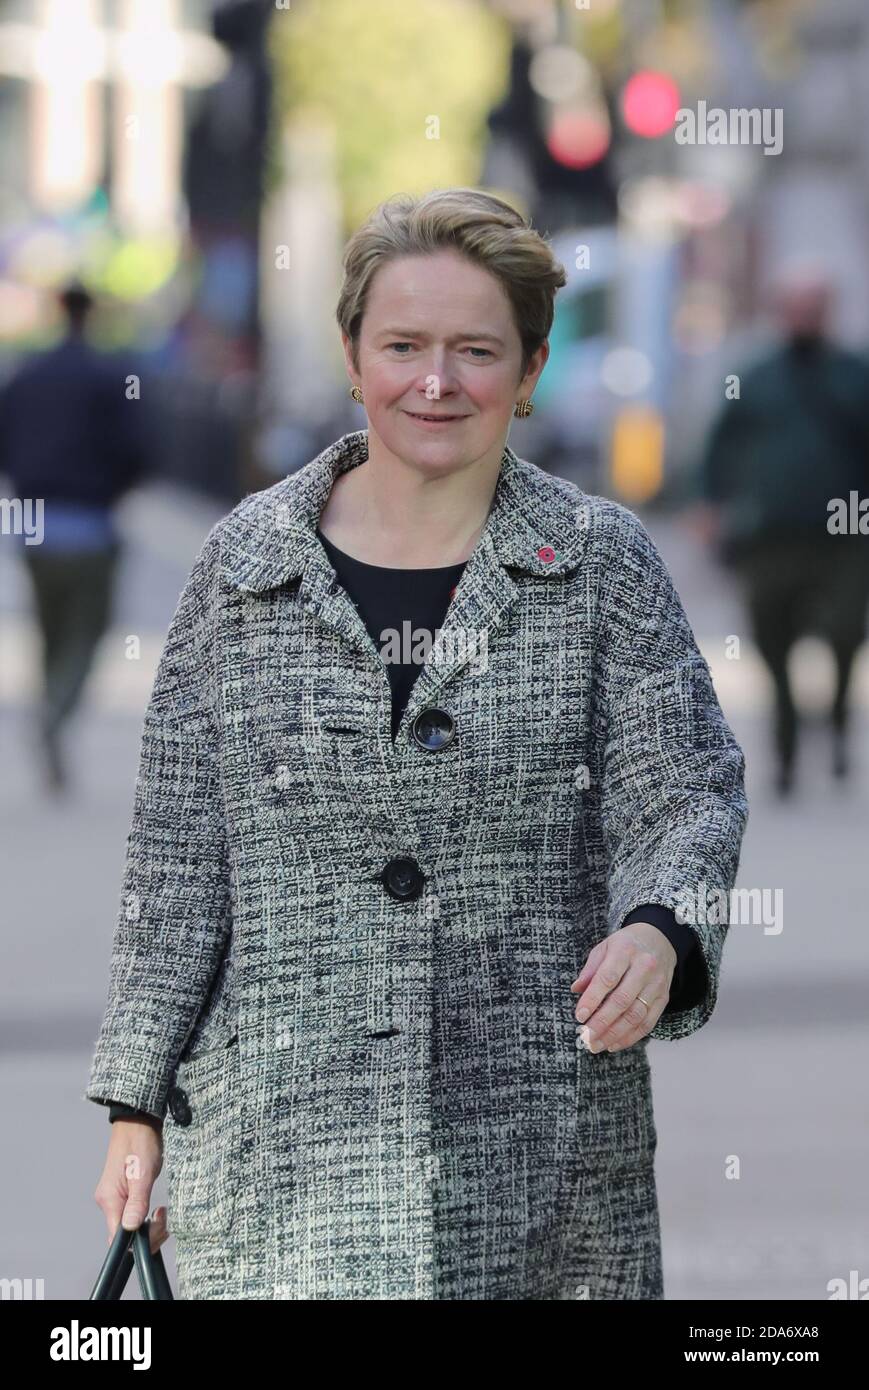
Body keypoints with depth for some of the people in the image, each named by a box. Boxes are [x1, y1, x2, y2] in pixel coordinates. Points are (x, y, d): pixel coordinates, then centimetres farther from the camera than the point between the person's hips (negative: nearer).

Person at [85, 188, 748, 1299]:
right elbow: (178, 852, 7)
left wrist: (658, 930, -24)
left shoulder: (603, 564, 4)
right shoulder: (246, 564, 5)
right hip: (281, 1135, 0)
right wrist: (135, 1105, 4)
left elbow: (685, 793, -1)